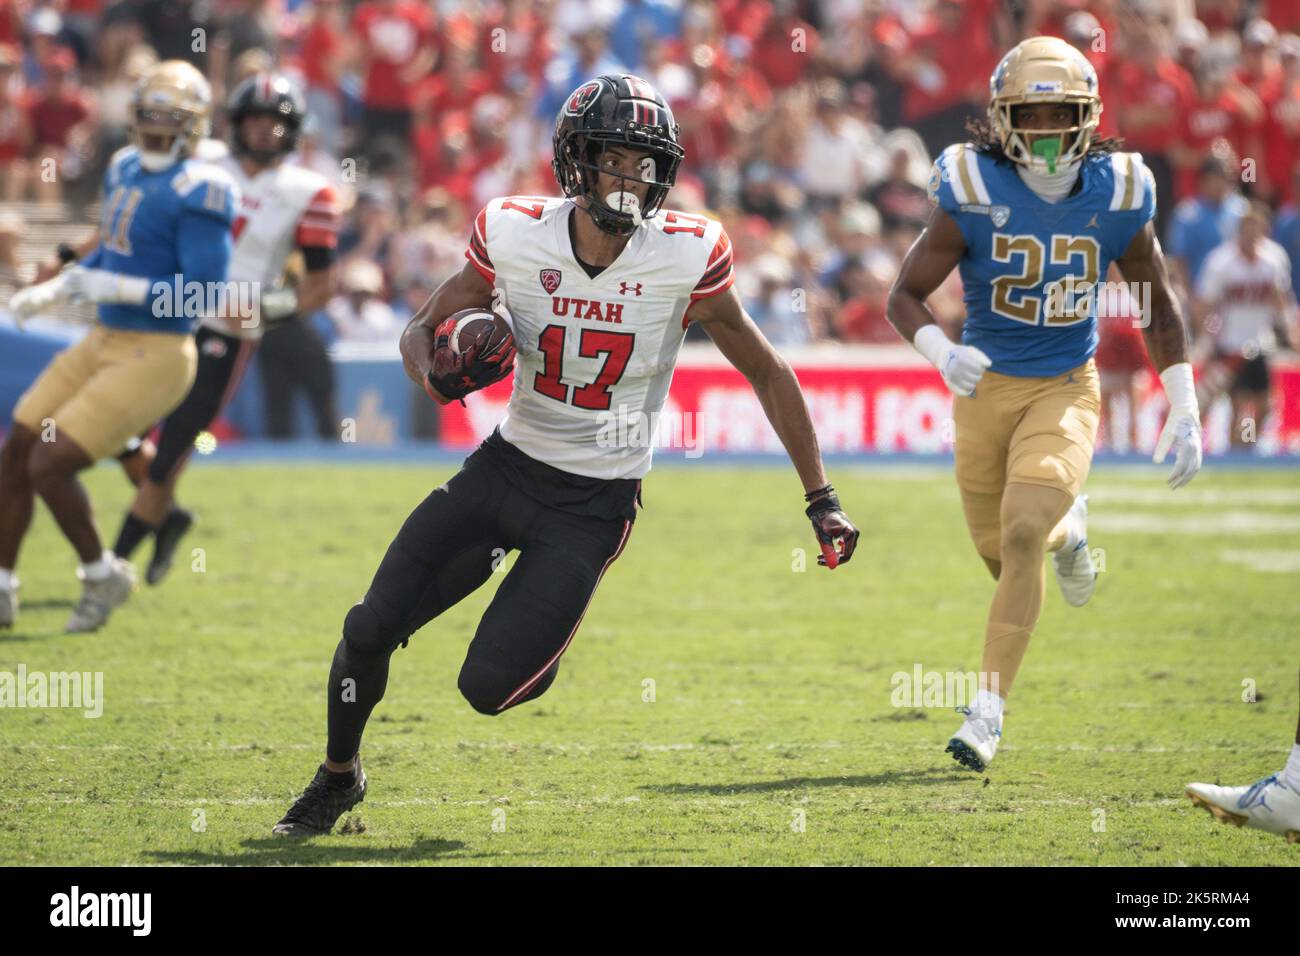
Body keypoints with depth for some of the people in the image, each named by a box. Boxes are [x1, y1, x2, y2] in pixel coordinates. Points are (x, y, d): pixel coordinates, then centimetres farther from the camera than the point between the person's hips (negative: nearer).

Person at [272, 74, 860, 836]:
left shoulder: (685, 258, -16)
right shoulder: (514, 237, -11)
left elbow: (767, 374, -4)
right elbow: (423, 330, 3)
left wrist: (823, 500, -3)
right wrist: (441, 374, -22)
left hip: (594, 505, -2)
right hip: (508, 465, 2)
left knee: (490, 688, -12)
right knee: (370, 631, -4)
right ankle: (339, 777, 25)